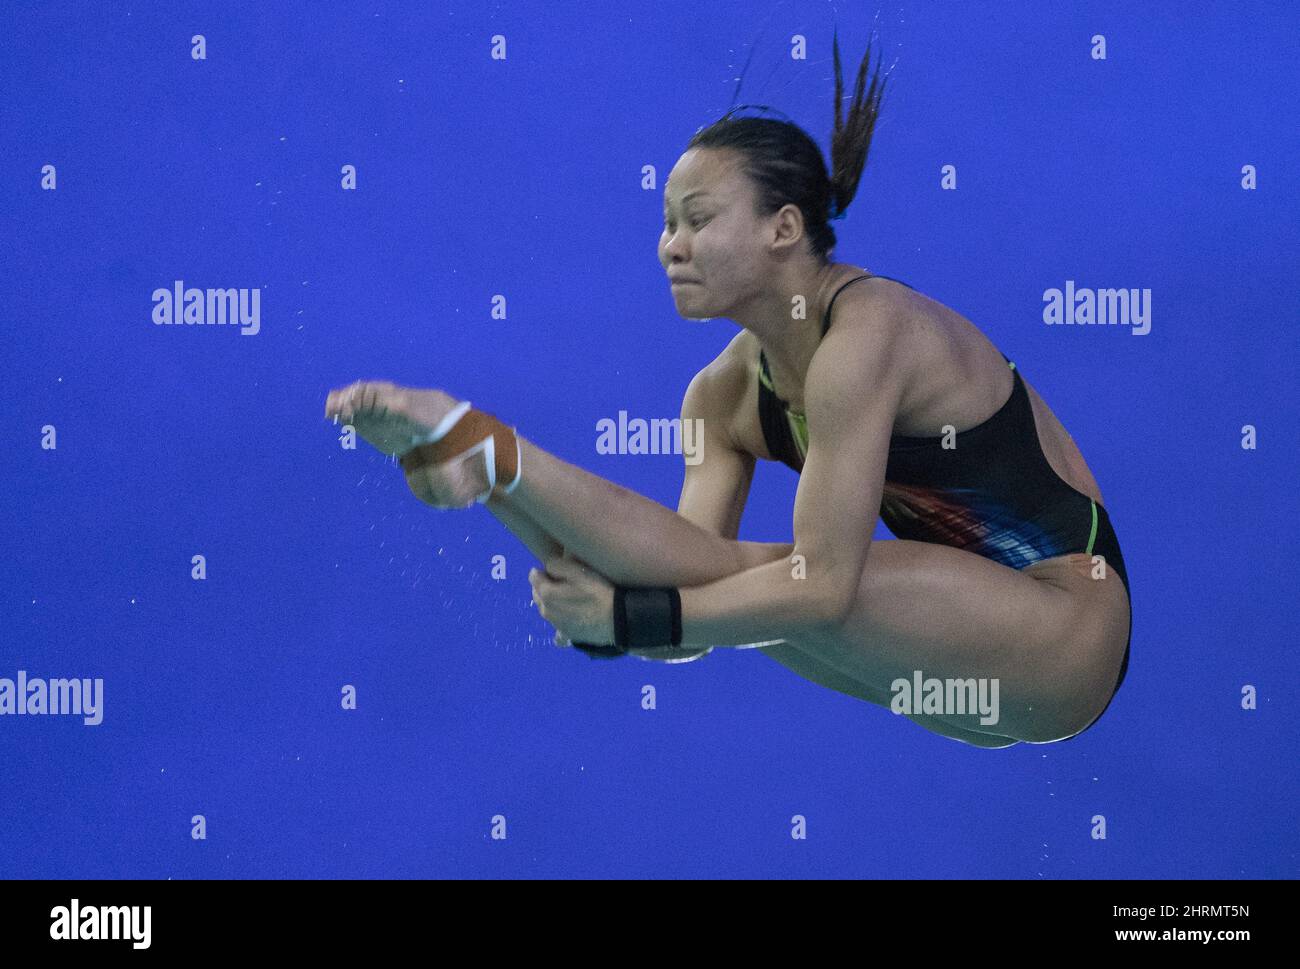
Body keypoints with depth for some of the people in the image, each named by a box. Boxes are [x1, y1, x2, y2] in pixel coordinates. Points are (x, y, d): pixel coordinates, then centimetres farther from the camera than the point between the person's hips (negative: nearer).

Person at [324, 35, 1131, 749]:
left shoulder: (865, 332, -22)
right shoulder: (728, 394, 3)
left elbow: (823, 584, -27)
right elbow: (696, 568, -9)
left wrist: (631, 616, -24)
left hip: (1069, 629, -9)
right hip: (963, 667, 9)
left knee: (752, 575, -26)